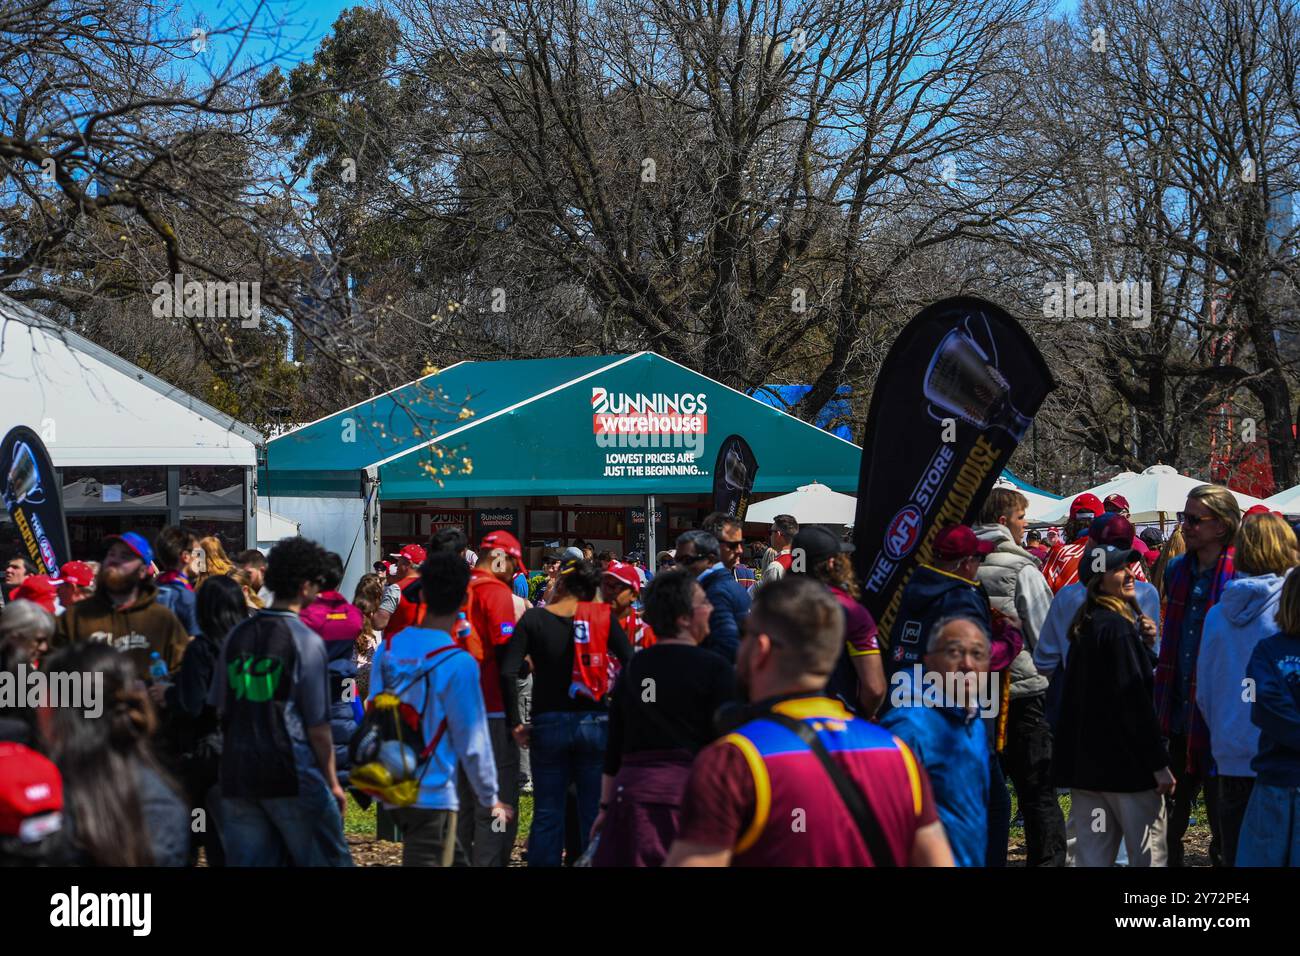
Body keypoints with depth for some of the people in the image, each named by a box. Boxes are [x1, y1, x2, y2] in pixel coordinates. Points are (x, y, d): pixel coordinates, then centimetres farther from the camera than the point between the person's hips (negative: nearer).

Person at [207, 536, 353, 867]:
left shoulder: (236, 636, 9)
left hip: (237, 777, 5)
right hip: (292, 777, -5)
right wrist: (332, 782, 1)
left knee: (247, 861, 7)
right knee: (327, 859, 4)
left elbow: (221, 709, 12)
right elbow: (317, 724, -7)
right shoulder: (306, 640, -7)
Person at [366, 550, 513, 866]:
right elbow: (473, 741, -9)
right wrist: (491, 799, 3)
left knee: (453, 858, 20)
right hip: (432, 793, -6)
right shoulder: (458, 663, -15)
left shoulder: (388, 648, 2)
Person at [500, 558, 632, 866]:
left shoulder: (534, 618, -2)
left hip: (548, 724, 0)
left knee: (547, 814, 8)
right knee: (595, 812, 7)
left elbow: (507, 671, -11)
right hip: (595, 723, 0)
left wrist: (515, 723, -6)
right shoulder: (603, 616, -1)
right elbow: (632, 665, -9)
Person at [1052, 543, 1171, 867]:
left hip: (1086, 763, 9)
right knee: (1149, 855, -1)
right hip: (1127, 766, -9)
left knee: (1092, 855, 9)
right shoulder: (1118, 627, -14)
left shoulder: (1085, 627, 13)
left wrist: (1145, 643, 6)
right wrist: (1160, 765, -16)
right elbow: (1135, 702, -18)